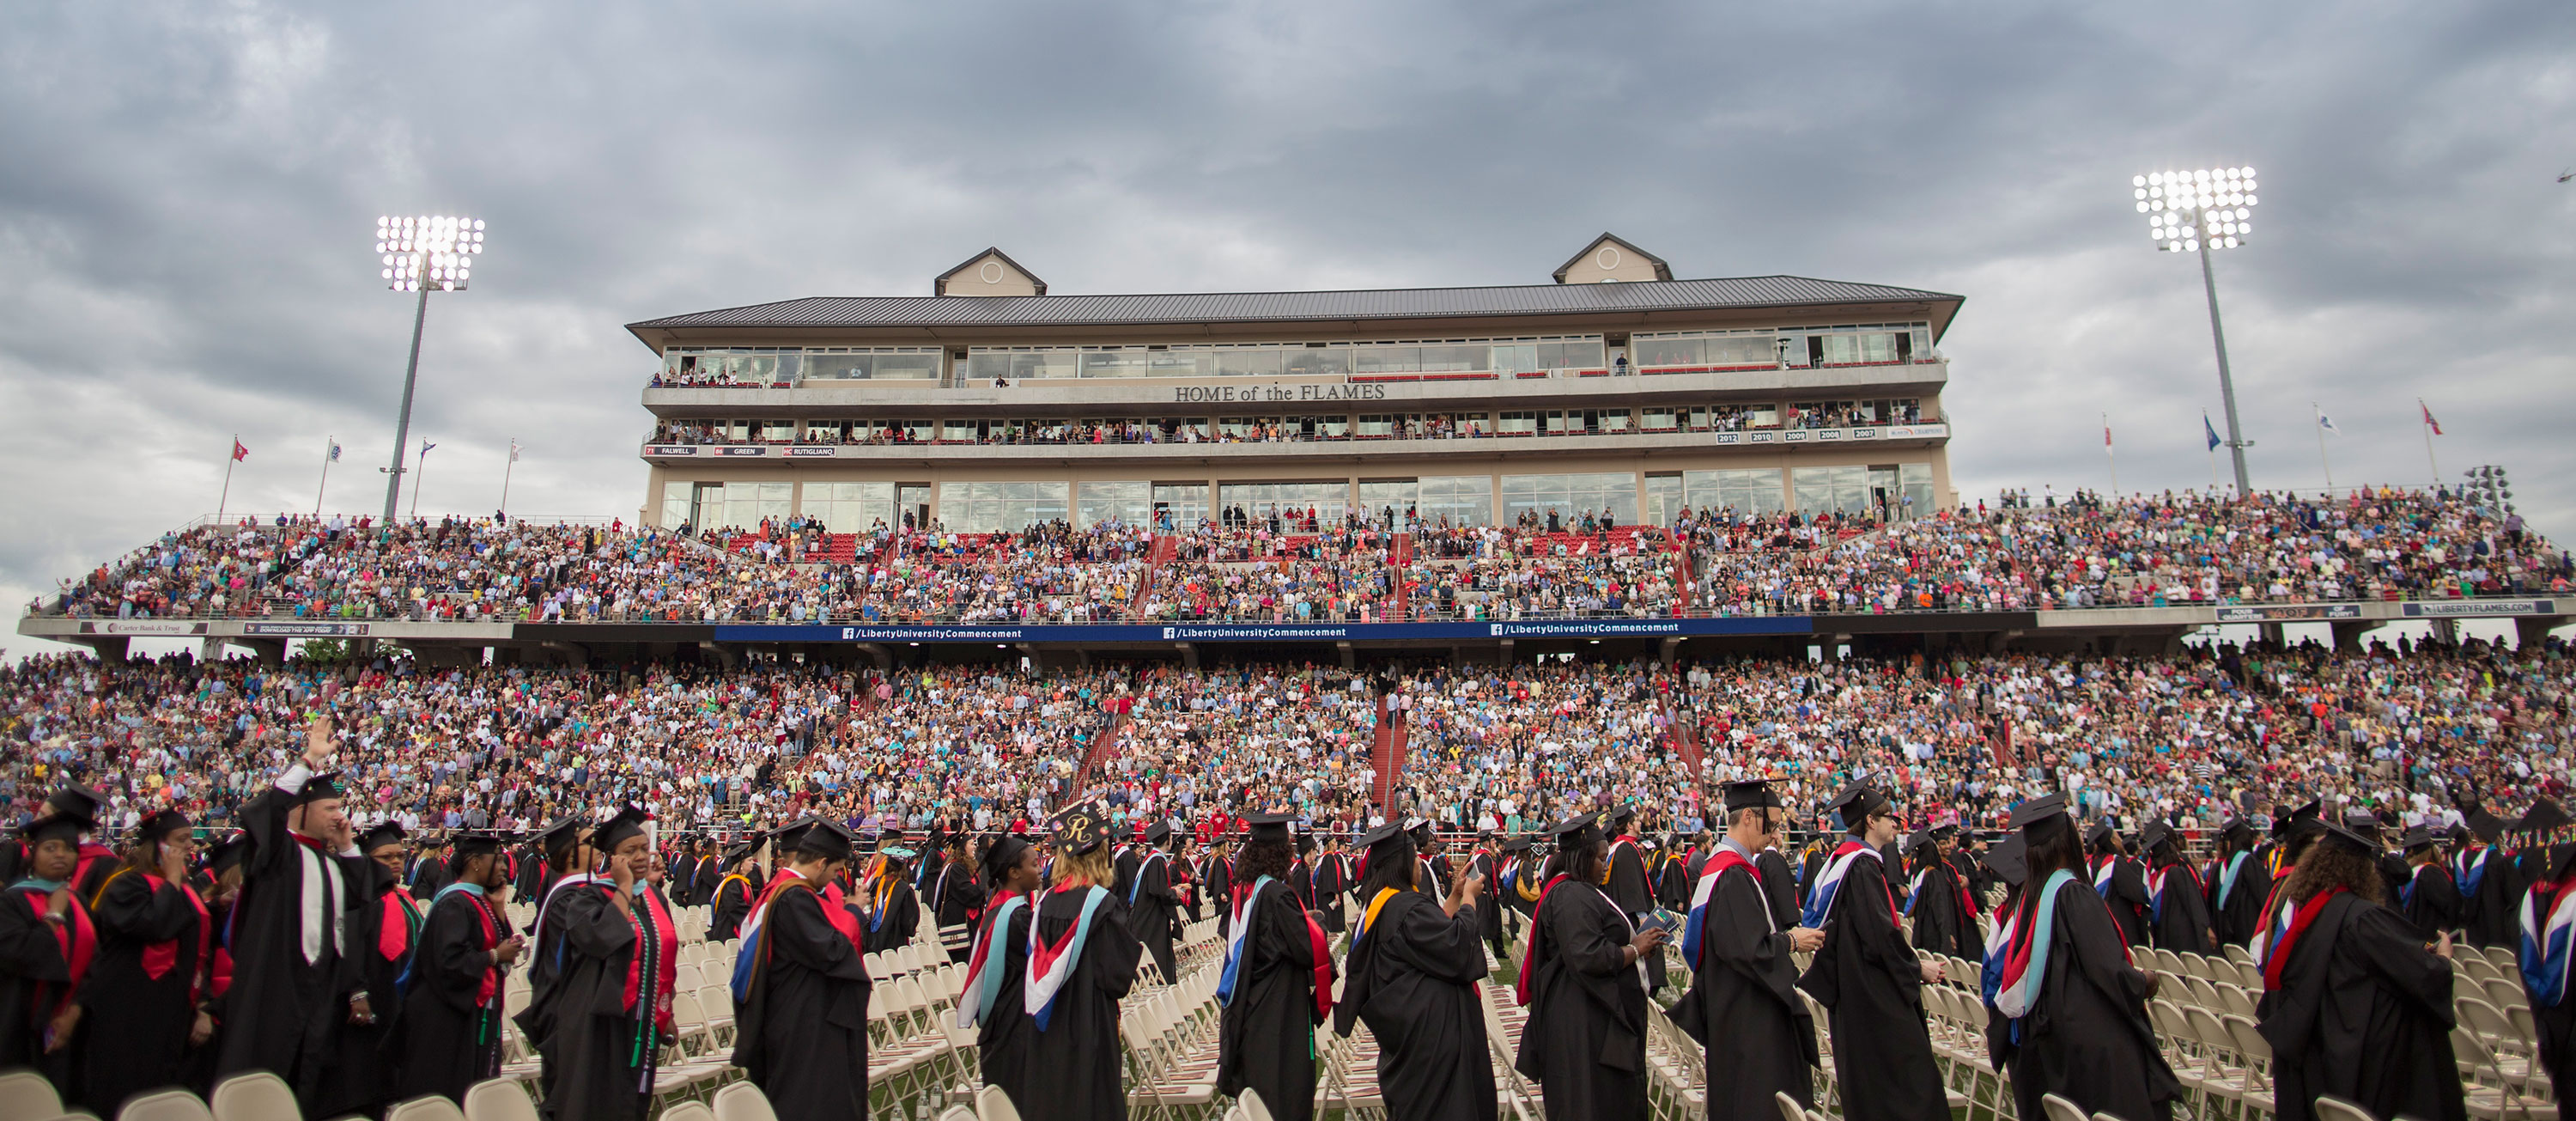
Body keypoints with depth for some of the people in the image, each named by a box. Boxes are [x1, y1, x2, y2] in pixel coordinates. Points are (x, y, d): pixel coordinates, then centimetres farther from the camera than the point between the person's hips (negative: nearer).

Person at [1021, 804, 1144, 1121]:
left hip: (1047, 1027, 6)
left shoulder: (1046, 900, 0)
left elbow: (1033, 961, 9)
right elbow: (1117, 974, -14)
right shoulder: (1103, 903, -16)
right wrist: (1135, 948, 4)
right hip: (1089, 1023, -5)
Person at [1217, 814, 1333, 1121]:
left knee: (1252, 1088, 17)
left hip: (1246, 1009, 8)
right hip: (1279, 1012, -8)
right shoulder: (1276, 894, -20)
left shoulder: (1243, 892, 4)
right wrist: (1315, 925, -2)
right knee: (1282, 1095, 1)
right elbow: (1309, 948, -21)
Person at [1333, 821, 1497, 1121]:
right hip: (1427, 1021, -11)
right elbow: (1456, 942, -21)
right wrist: (1469, 897, -8)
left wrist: (1456, 894, 11)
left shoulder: (1379, 901, 9)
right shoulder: (1405, 905, -24)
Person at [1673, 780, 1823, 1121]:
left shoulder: (1722, 866, 12)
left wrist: (1786, 937, 11)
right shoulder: (1733, 875, -21)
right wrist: (1791, 942, -11)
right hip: (1744, 1017, -10)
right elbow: (1746, 949, -26)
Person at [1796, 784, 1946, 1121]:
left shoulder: (1845, 859, 13)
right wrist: (1917, 967, -9)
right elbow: (1880, 934, -21)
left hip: (1853, 986, 10)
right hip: (1872, 991, -10)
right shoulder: (1863, 865, -18)